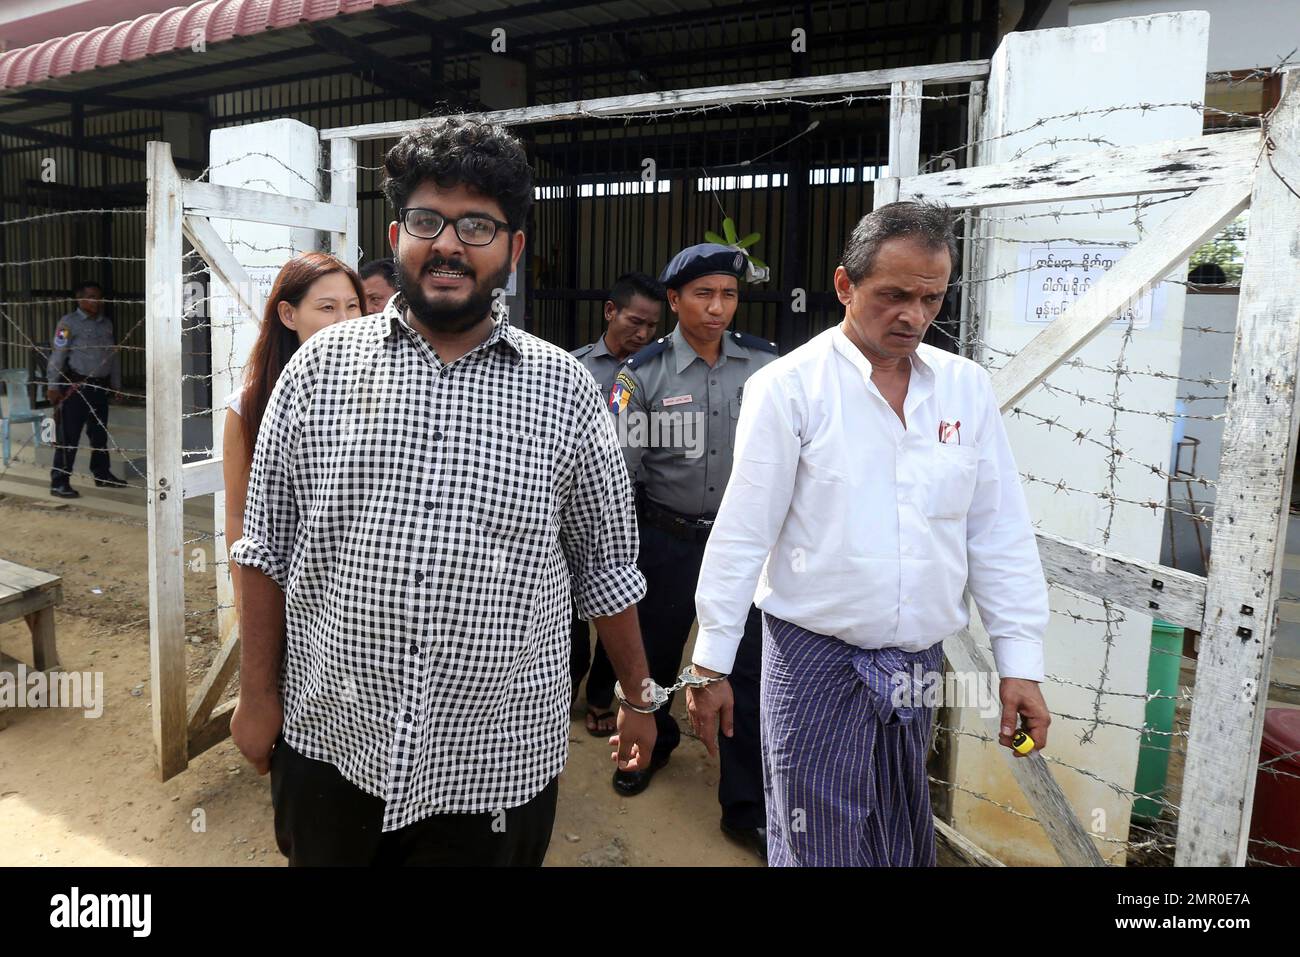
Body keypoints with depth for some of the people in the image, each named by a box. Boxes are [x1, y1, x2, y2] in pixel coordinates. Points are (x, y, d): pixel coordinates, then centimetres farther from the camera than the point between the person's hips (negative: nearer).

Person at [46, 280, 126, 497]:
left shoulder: (106, 323, 13)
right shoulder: (68, 323, -6)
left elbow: (113, 354, 18)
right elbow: (57, 355, -9)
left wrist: (116, 384, 18)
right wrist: (53, 386, -12)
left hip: (100, 387, 6)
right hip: (75, 387, -6)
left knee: (100, 434, 16)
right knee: (68, 436, -5)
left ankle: (102, 474, 30)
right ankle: (59, 482, -1)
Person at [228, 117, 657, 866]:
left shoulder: (565, 390, -3)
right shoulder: (321, 366, -2)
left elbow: (605, 563, 3)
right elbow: (267, 547, 2)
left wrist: (639, 695, 8)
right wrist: (259, 694, 3)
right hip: (329, 744, 2)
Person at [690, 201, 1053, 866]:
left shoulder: (967, 388, 3)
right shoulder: (788, 387, -10)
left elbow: (1001, 534, 4)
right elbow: (742, 532, -9)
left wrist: (1020, 663, 3)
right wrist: (711, 663, -6)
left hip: (919, 661, 5)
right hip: (817, 656, -4)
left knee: (905, 843, 19)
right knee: (819, 844, 7)